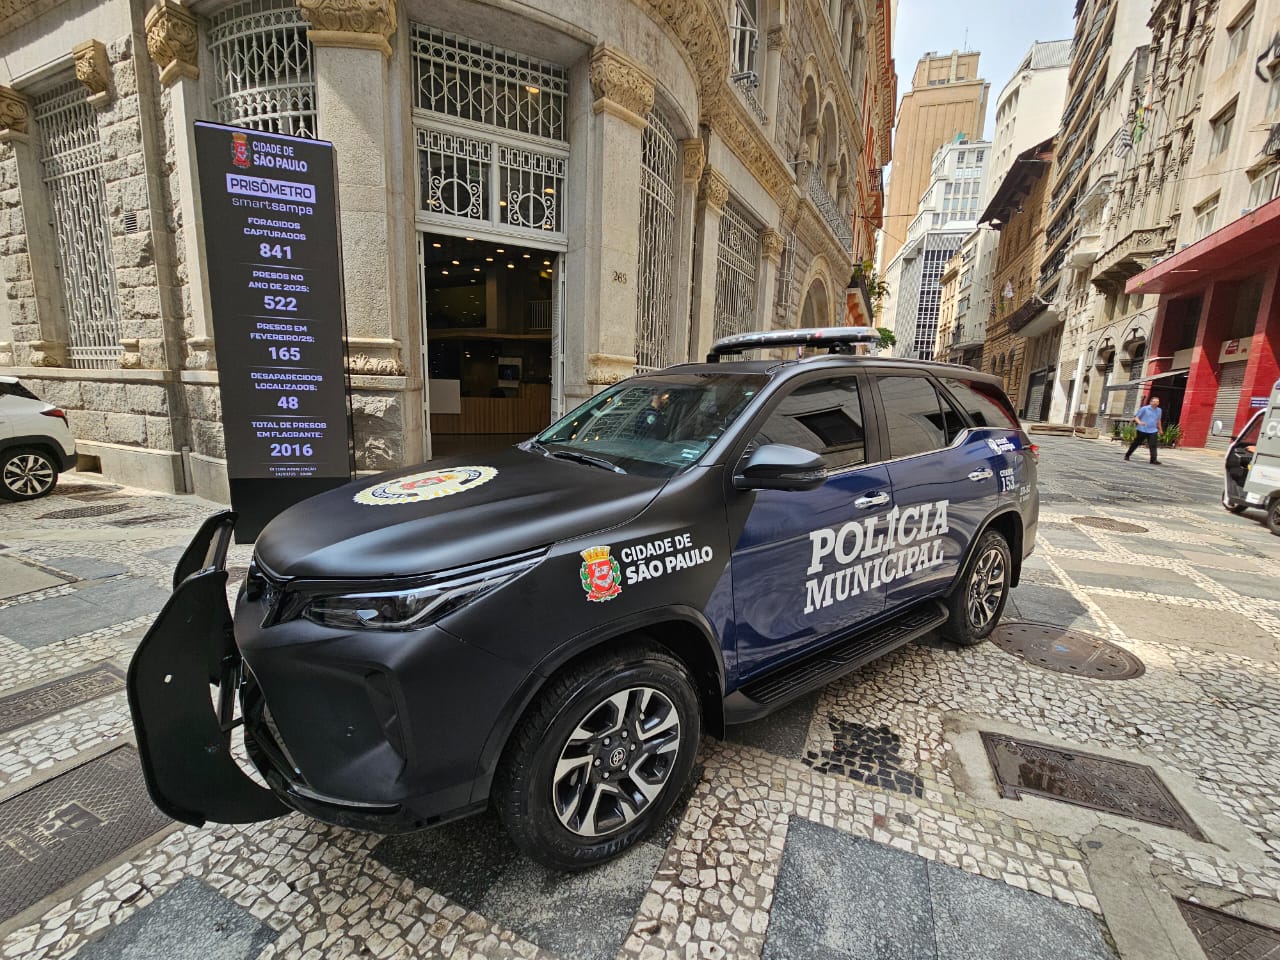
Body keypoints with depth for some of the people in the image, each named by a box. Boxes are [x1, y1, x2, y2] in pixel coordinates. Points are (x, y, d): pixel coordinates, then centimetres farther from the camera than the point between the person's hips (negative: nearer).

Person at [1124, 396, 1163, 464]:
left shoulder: (1159, 410, 12)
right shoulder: (1144, 408, -4)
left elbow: (1158, 420, 25)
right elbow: (1136, 417, -6)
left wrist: (1159, 429, 28)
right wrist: (1139, 422, -26)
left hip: (1153, 431, 4)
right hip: (1142, 430, -4)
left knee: (1153, 445, -8)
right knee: (1136, 444, 7)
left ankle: (1154, 459, -11)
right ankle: (1127, 455, 22)